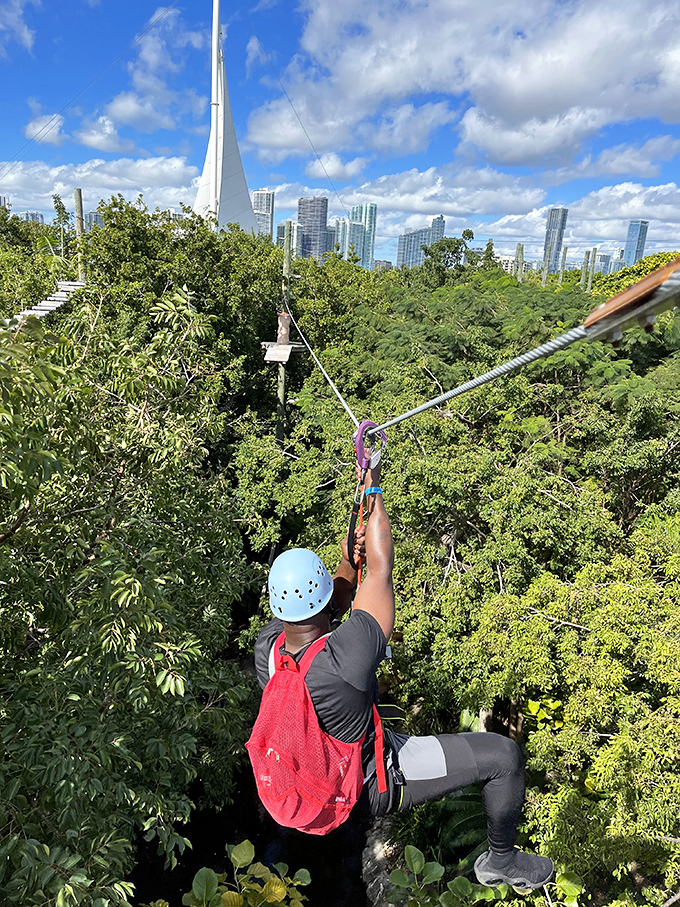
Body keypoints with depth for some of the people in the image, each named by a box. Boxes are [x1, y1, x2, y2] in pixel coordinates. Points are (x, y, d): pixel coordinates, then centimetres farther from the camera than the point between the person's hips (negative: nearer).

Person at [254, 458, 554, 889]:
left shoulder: (266, 648, -21)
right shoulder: (347, 658, -40)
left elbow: (320, 611, -1)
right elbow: (382, 568, -29)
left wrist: (348, 562, -15)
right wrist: (374, 490, -19)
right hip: (377, 783, -6)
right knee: (503, 754, -2)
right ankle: (501, 860, 24)